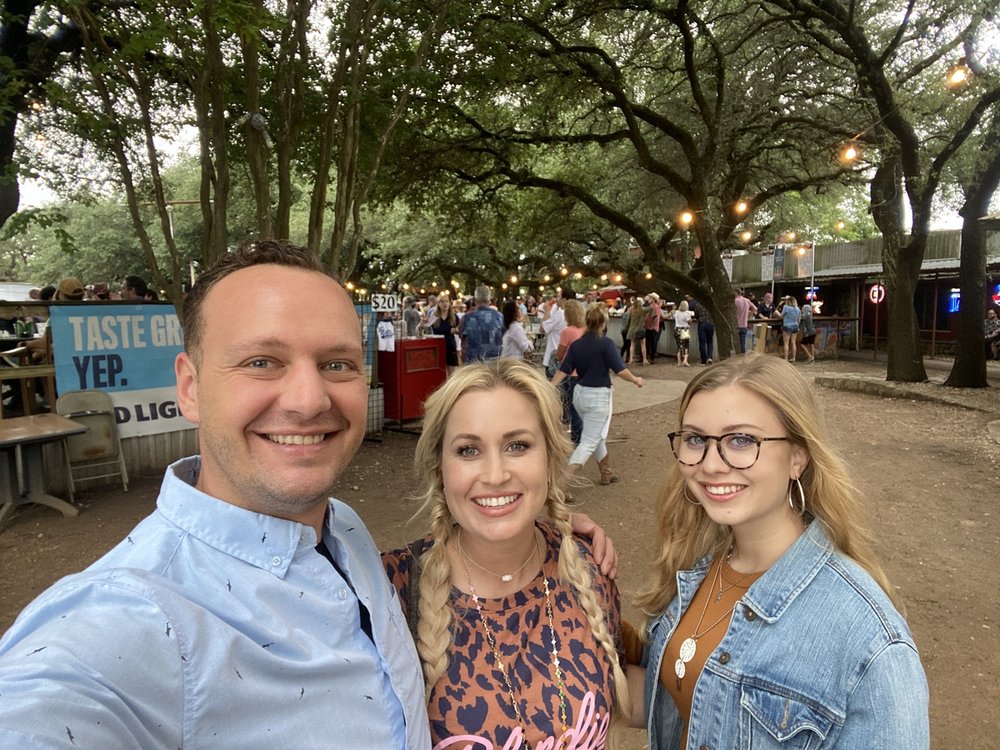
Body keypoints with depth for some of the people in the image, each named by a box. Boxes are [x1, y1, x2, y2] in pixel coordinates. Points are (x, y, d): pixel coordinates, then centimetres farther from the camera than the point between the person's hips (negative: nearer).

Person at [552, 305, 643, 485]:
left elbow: (563, 371, -3)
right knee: (589, 442, -2)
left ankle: (606, 473, 37)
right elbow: (620, 371, -14)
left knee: (596, 435, 24)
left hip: (580, 394, 6)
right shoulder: (606, 343, -14)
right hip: (598, 396, -6)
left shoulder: (576, 344, 1)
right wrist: (636, 380, 3)